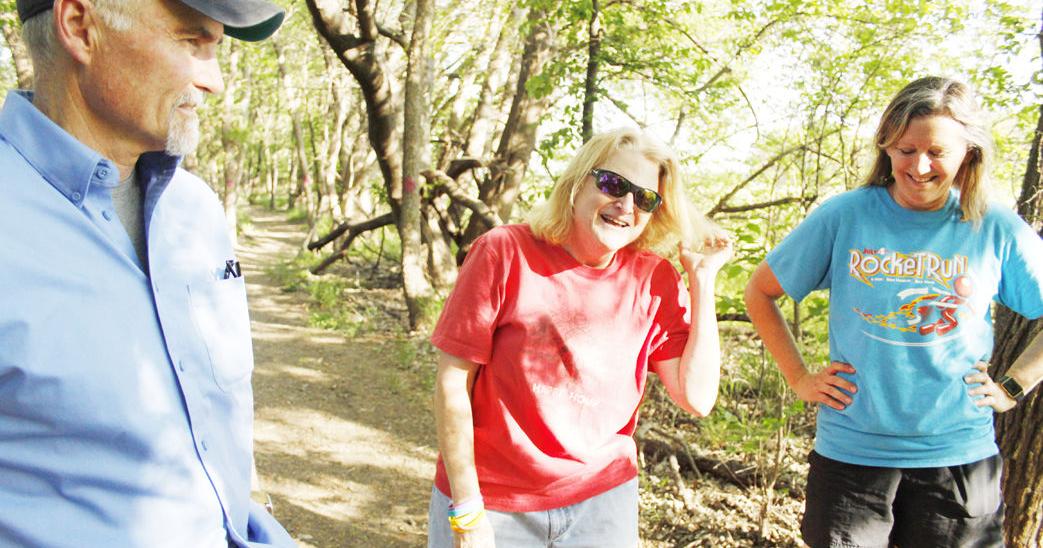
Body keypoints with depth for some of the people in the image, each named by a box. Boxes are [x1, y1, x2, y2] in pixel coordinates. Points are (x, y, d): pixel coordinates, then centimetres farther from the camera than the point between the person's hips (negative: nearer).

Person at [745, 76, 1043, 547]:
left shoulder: (995, 230, -3)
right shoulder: (844, 216, -5)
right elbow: (760, 291, 3)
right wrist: (799, 378, 0)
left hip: (959, 456, 1)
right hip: (851, 452, -1)